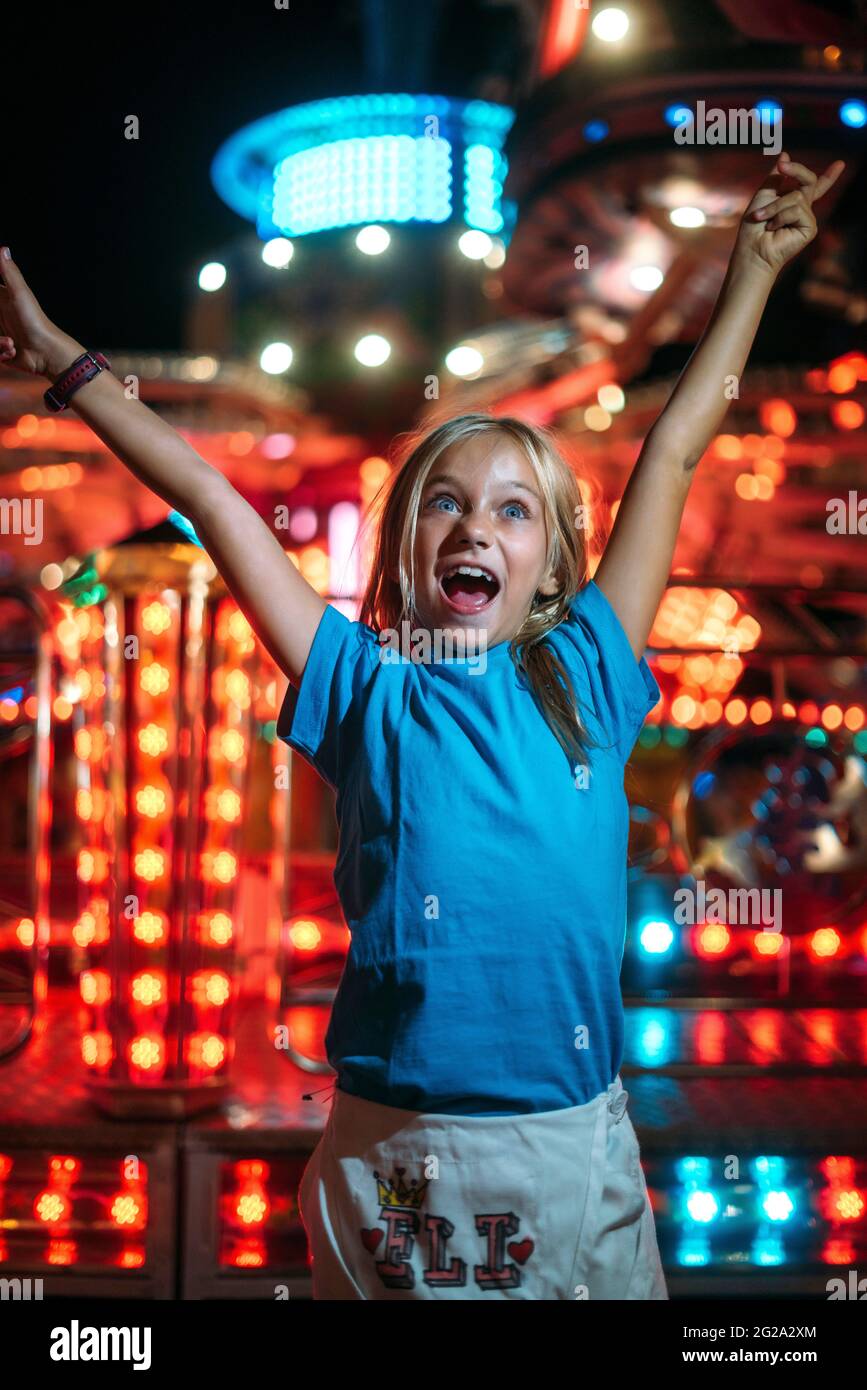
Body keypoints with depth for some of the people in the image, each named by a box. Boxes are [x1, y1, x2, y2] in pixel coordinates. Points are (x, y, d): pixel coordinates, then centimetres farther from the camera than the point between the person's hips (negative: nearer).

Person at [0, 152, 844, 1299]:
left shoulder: (583, 681, 5)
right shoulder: (366, 692, 3)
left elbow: (672, 455, 10)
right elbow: (212, 501, 4)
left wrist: (754, 268, 17)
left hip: (575, 1155, 1)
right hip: (388, 1154, -1)